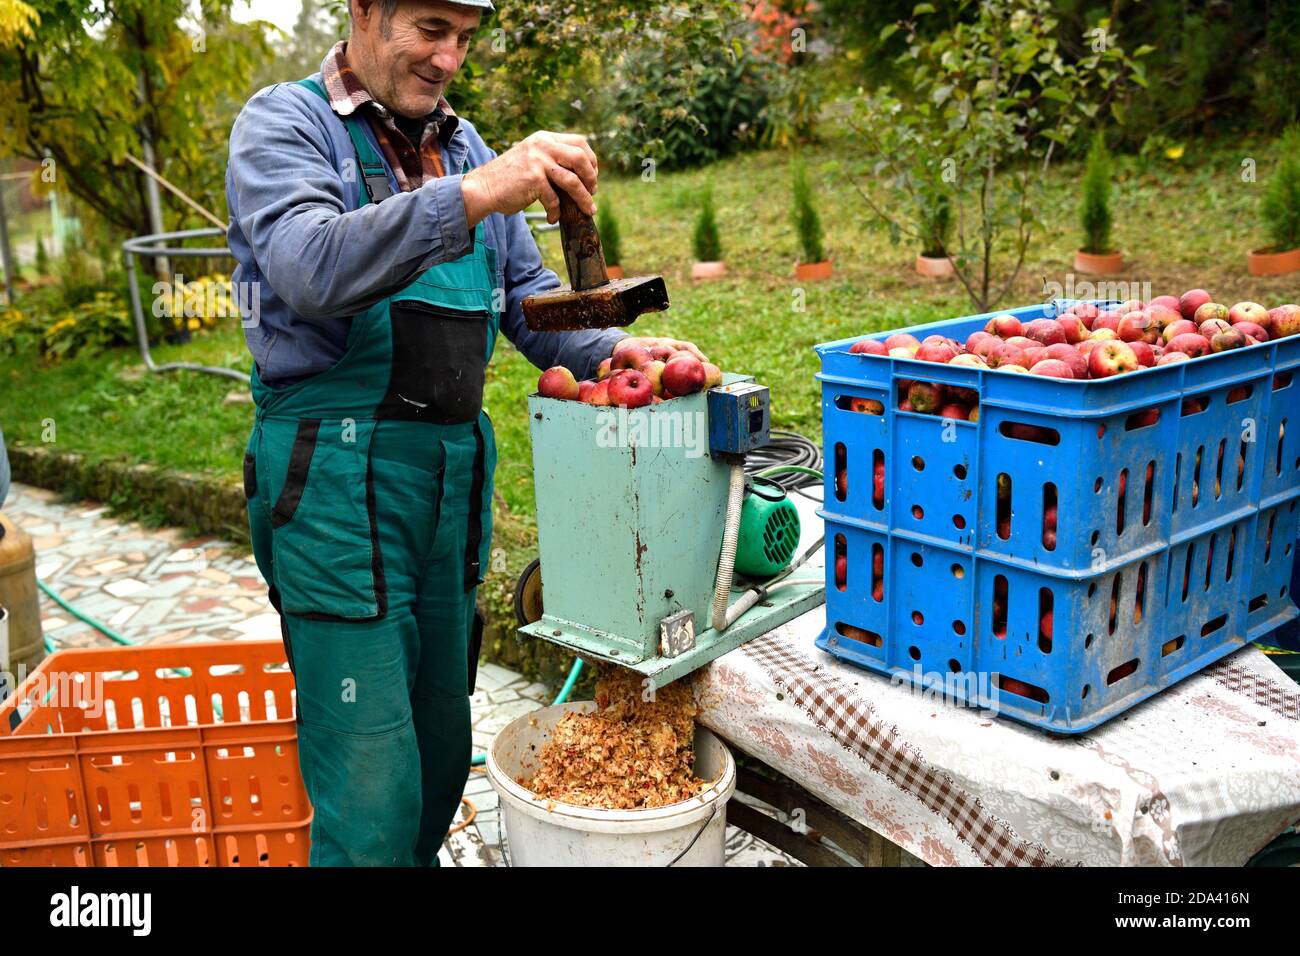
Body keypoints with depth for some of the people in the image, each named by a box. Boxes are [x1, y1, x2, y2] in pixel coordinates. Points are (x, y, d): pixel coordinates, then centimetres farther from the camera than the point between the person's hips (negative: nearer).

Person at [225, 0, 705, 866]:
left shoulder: (462, 144, 15)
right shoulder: (285, 122, -4)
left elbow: (527, 297, 15)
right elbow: (312, 268, -23)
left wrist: (613, 350, -4)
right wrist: (472, 195, -33)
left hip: (455, 470, 7)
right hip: (340, 477, -6)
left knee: (442, 745, 17)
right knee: (372, 783, -4)